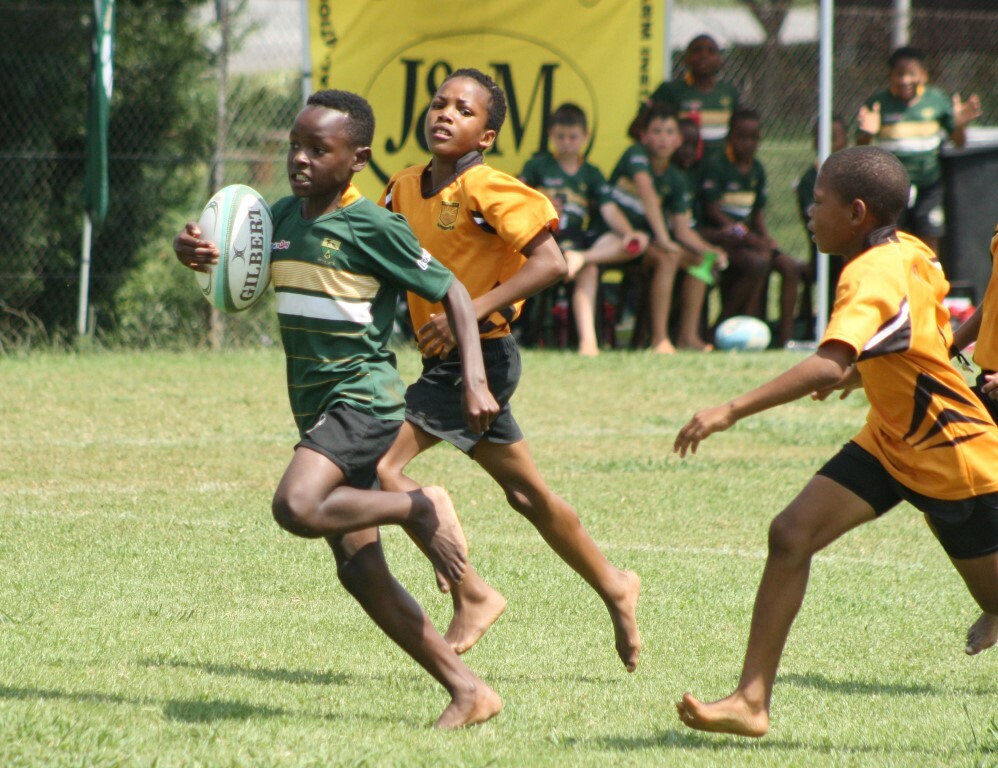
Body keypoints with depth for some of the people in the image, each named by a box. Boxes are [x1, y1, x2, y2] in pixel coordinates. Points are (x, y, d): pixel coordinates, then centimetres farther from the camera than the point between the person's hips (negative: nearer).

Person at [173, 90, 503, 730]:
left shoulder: (372, 227, -11)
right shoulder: (284, 217, 9)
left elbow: (452, 292, -7)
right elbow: (234, 263, 16)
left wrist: (476, 382, -16)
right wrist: (195, 252, -9)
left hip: (363, 398, -8)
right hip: (317, 407, 8)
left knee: (297, 507, -32)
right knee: (360, 571, 5)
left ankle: (420, 509, -9)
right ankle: (467, 690, 9)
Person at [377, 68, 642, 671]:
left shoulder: (487, 190, -16)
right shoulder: (406, 187, 7)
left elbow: (551, 262, -22)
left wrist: (471, 313, -28)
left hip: (480, 356, -8)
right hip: (446, 361, 8)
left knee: (382, 464, -16)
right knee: (527, 492, 19)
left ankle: (472, 595, -8)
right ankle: (614, 587, 34)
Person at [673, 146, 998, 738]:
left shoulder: (873, 278, -29)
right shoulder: (909, 252, -3)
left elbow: (829, 364, -46)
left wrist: (732, 411, -49)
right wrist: (866, 372, 19)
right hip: (890, 439, 9)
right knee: (792, 534, -8)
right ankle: (752, 700, -10)